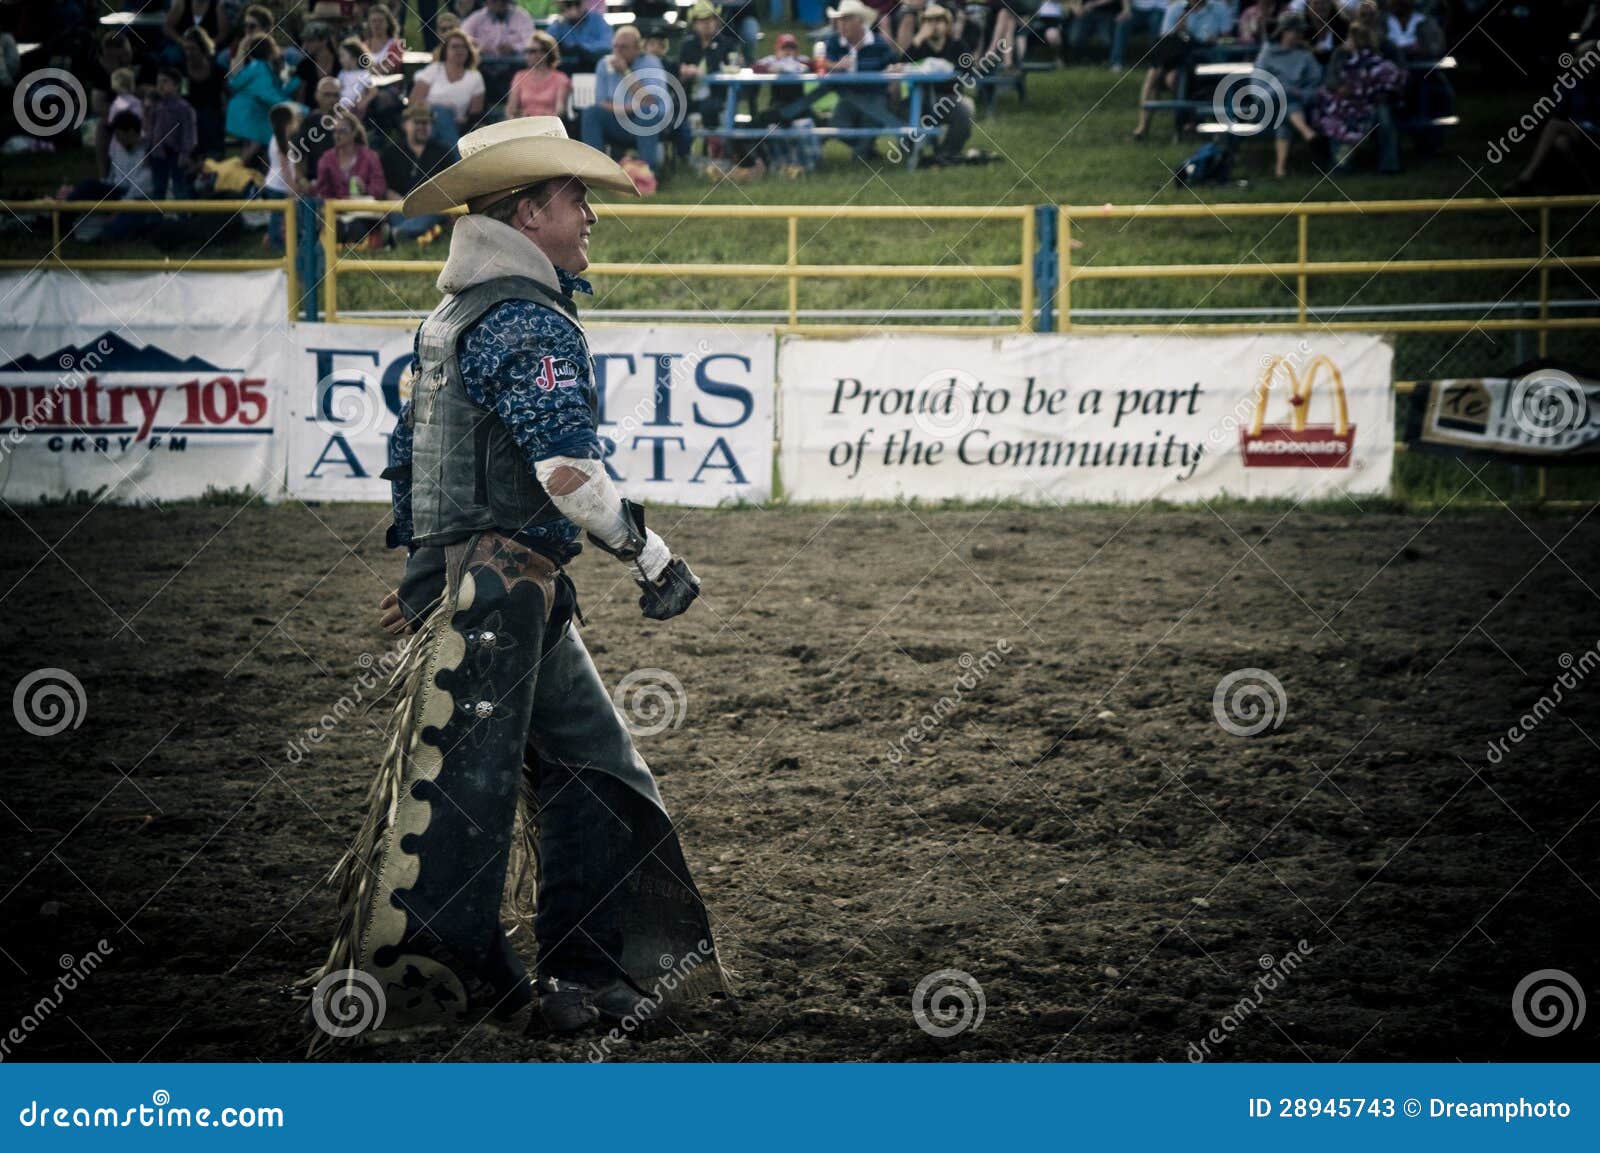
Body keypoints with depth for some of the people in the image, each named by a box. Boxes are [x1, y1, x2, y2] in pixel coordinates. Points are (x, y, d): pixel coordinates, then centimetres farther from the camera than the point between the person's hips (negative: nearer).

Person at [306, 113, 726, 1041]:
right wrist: (654, 557, -13)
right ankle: (414, 974, -3)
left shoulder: (453, 318, 17)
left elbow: (416, 457, 22)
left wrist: (429, 573, 28)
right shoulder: (532, 324, -14)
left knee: (594, 766, 13)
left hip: (454, 572, 10)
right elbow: (567, 471, -22)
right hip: (502, 581, -10)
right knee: (464, 780, -6)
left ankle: (590, 972, 16)